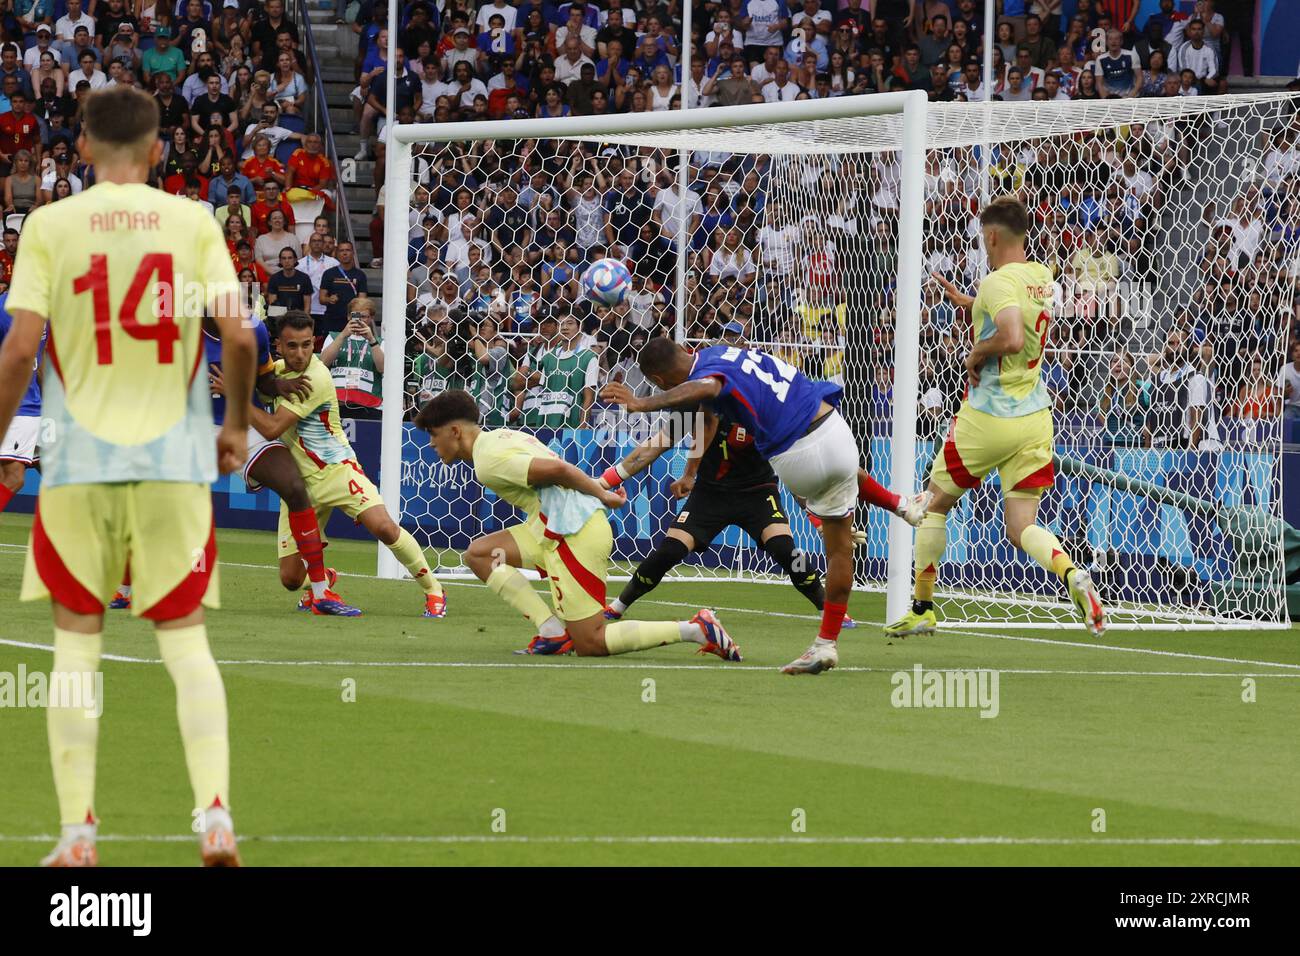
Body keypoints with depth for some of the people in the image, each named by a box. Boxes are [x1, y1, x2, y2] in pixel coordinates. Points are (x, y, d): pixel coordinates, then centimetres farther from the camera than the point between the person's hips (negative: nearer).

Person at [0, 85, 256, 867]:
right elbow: (238, 335, -6)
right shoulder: (193, 222, 0)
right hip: (175, 458, 1)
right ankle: (215, 812, -6)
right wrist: (239, 423, 11)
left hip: (79, 460, -1)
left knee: (77, 642, 7)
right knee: (186, 640, 8)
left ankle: (78, 831, 4)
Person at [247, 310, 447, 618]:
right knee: (291, 578, -1)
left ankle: (432, 590, -8)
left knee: (383, 527, -29)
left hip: (335, 468, -6)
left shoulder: (316, 379, -21)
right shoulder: (281, 368, 3)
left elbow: (272, 428, -25)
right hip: (299, 479, 6)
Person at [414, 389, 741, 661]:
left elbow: (555, 469, -19)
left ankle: (696, 630, -8)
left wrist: (601, 495, -6)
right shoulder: (500, 436, 21)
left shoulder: (488, 461, -12)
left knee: (590, 644, -4)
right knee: (479, 553, 10)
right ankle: (553, 631, 3)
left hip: (573, 535, -10)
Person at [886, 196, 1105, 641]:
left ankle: (922, 608, 21)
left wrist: (976, 353, -14)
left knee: (935, 503, 15)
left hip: (988, 416, -6)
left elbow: (1012, 338, -32)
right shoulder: (1042, 277, 9)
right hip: (1035, 417, 6)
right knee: (1022, 528, 4)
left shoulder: (998, 283, -16)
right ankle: (1072, 575, -27)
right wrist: (970, 303, 30)